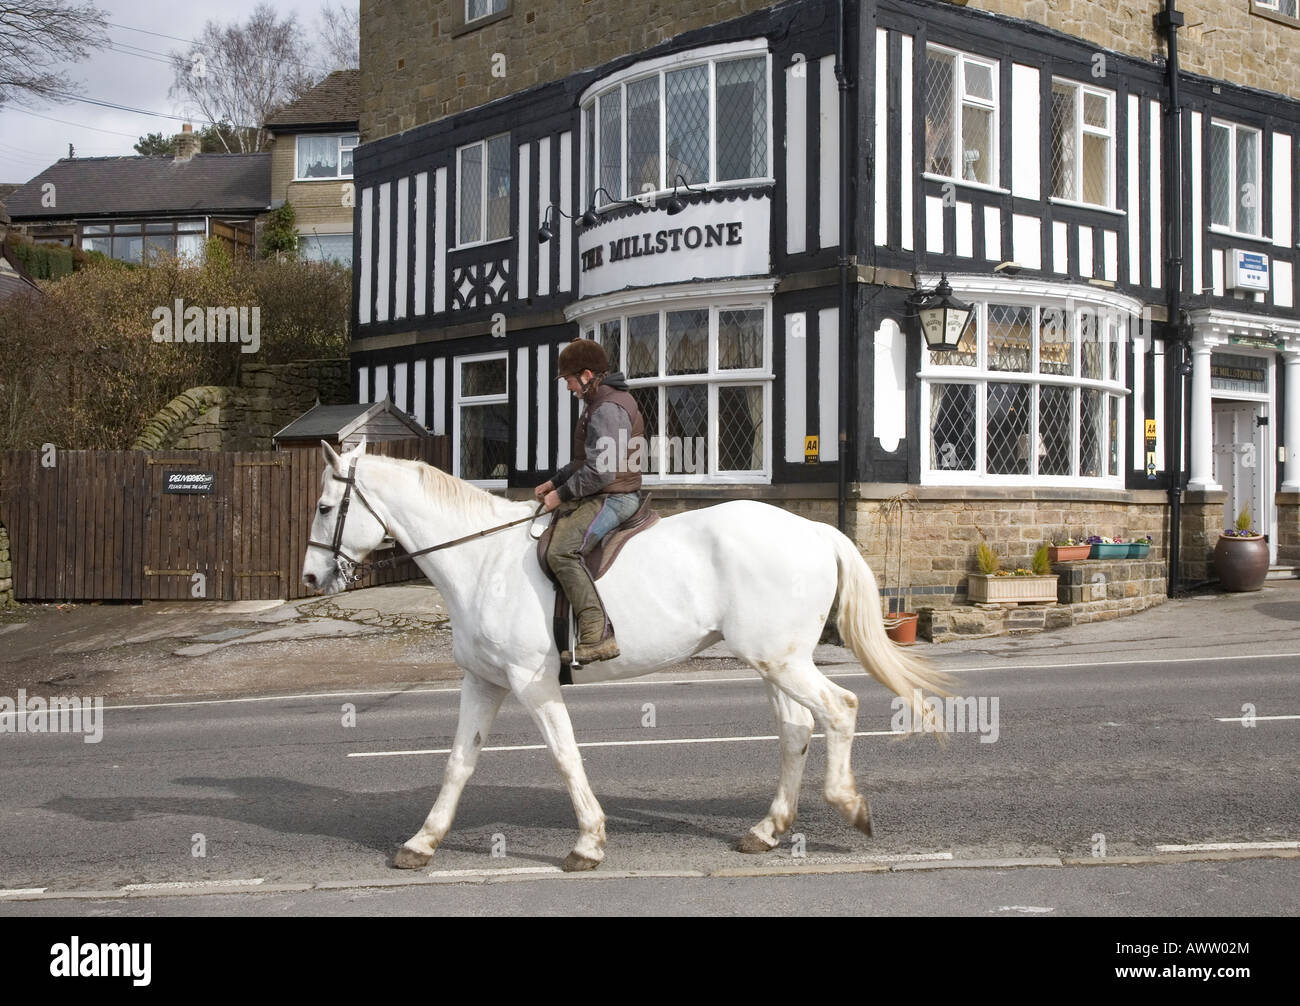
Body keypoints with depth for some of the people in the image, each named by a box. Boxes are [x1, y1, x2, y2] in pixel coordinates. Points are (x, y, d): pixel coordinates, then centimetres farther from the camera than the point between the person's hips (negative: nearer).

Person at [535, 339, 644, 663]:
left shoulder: (608, 409, -18)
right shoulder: (600, 403, 18)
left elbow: (600, 472, -25)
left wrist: (561, 494, -15)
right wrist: (554, 482, 18)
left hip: (612, 498, -12)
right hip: (601, 495, 12)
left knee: (562, 551, -28)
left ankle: (598, 636, -34)